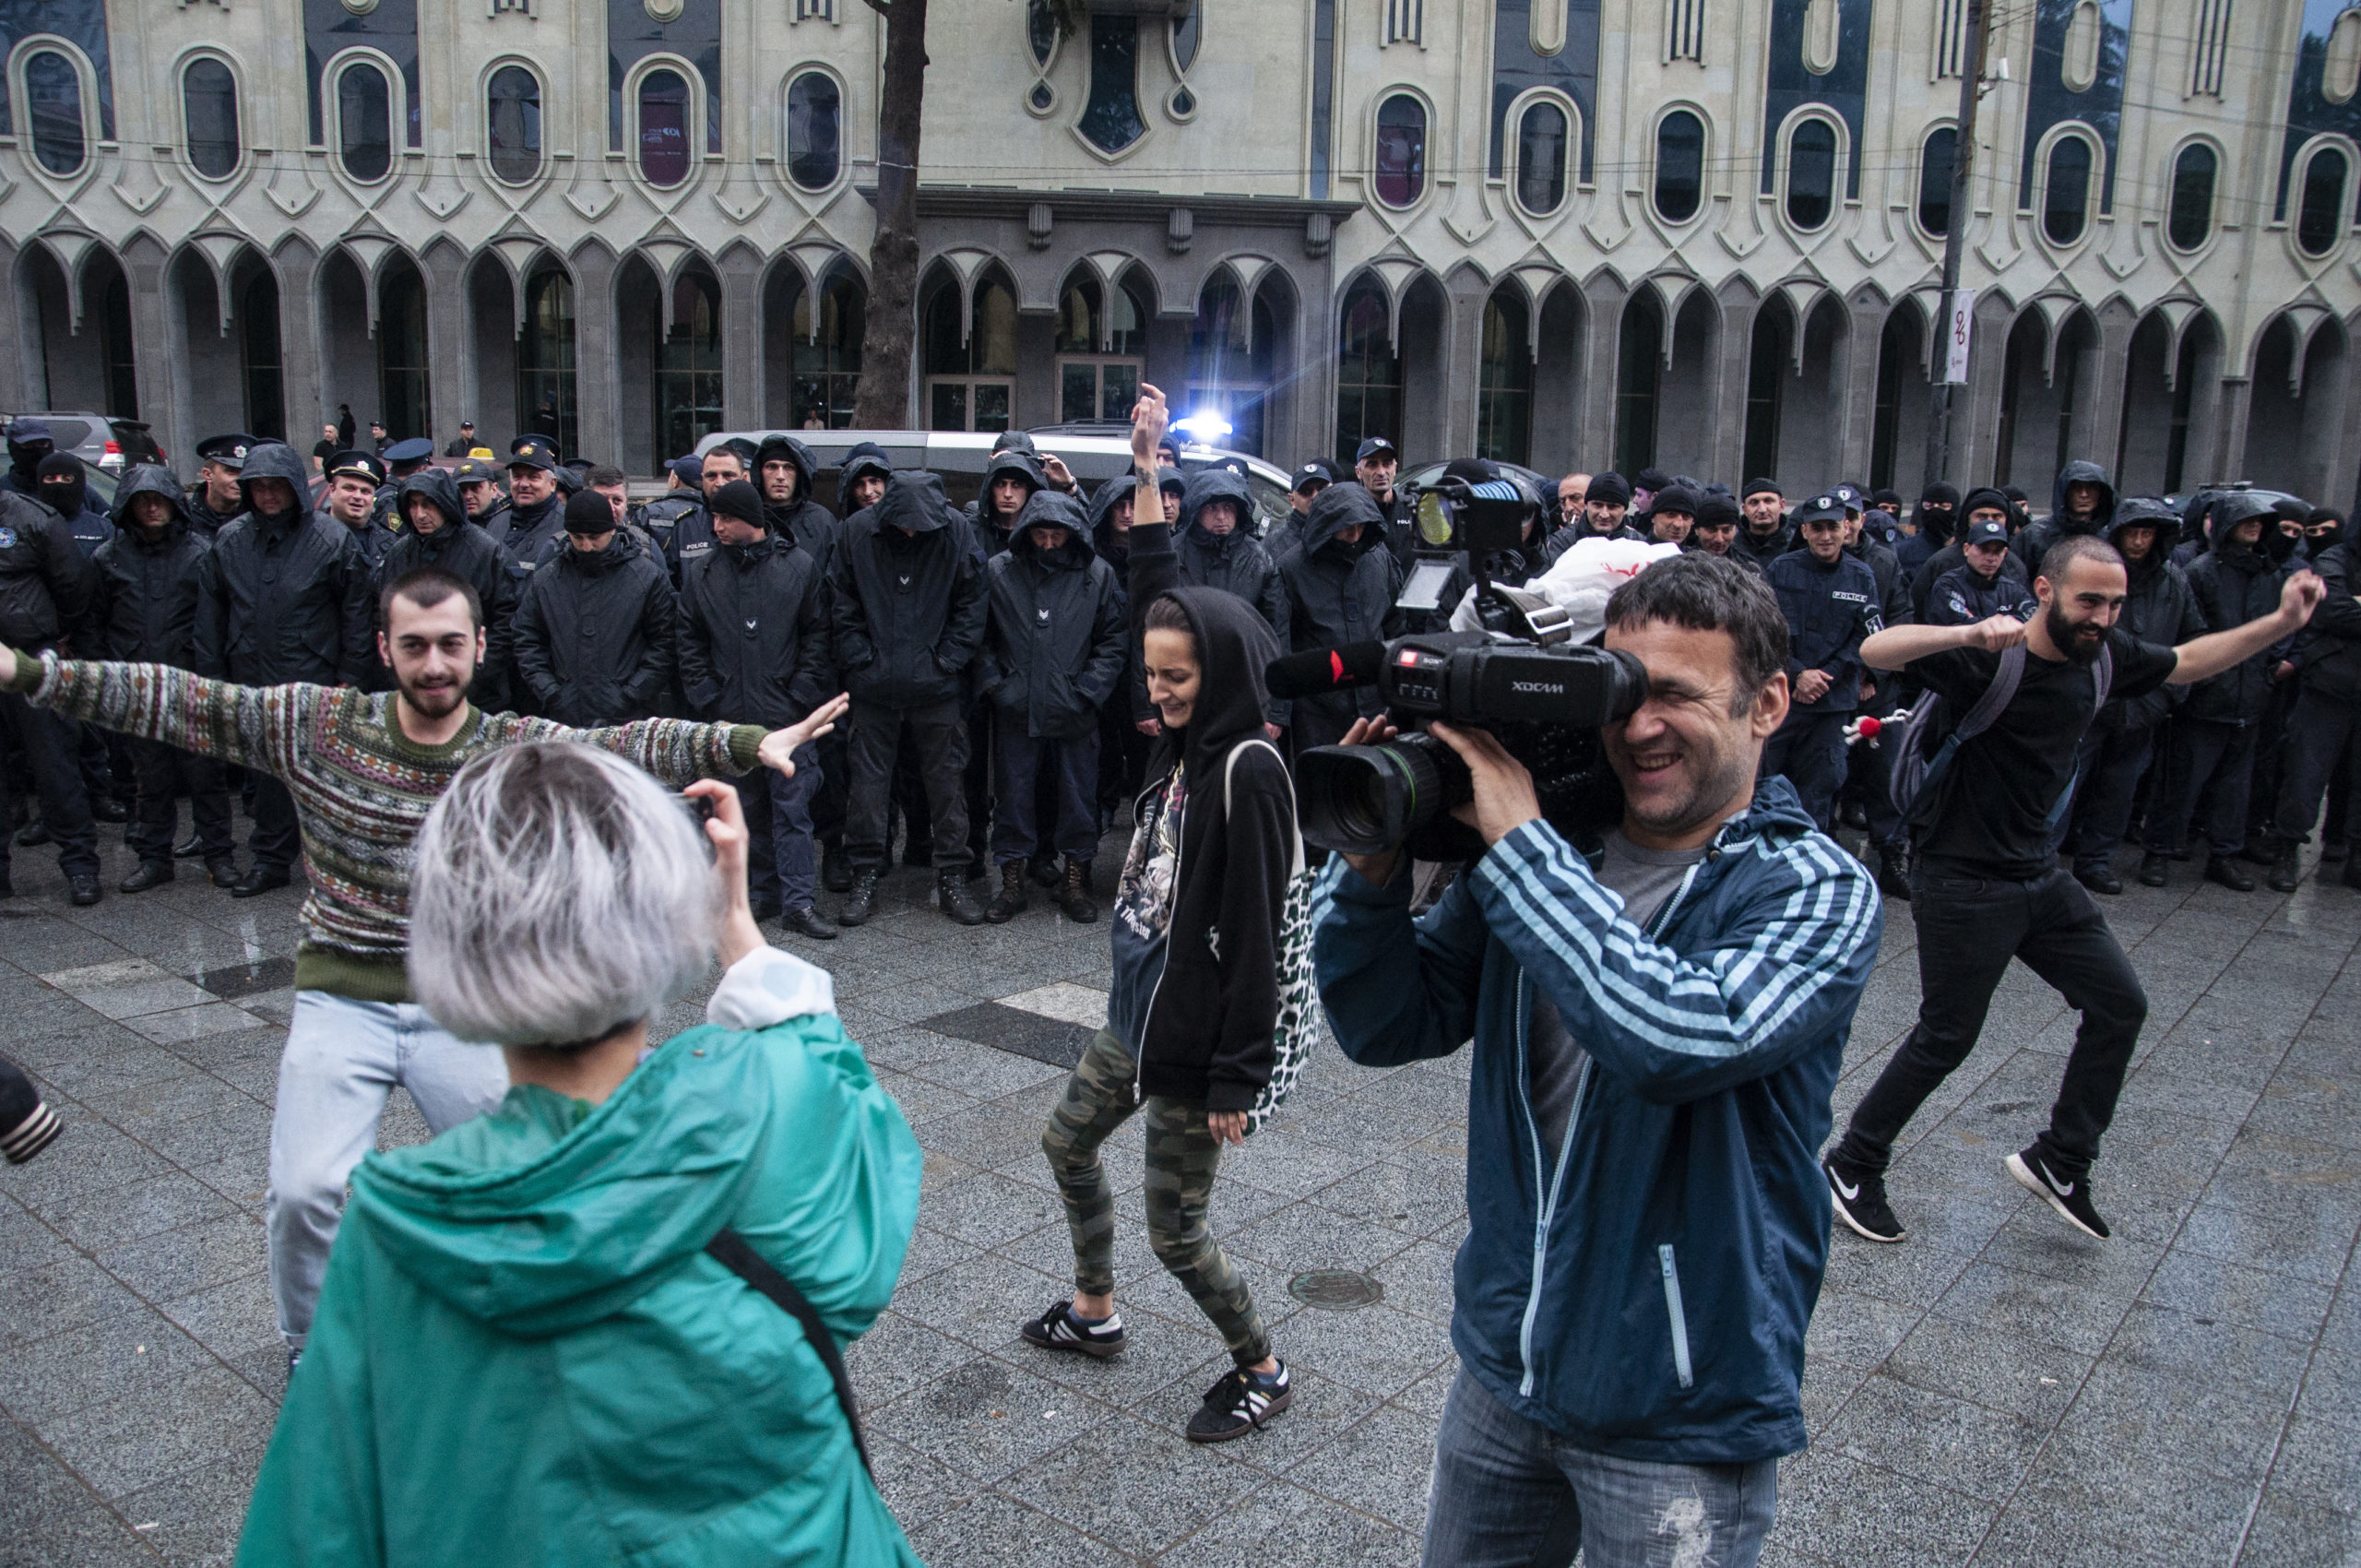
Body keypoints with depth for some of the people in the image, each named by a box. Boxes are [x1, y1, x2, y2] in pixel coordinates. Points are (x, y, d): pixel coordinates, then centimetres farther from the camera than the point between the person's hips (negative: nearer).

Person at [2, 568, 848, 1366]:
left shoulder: (521, 748, -4)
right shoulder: (317, 723, -1)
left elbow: (631, 745, -17)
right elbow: (173, 700, -2)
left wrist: (751, 743, -32)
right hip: (342, 1000, 0)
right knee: (308, 1188, -15)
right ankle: (315, 1353, 16)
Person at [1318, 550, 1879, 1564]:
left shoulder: (1816, 890, -14)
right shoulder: (1550, 848, -2)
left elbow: (1683, 1039, -34)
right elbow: (1385, 1028, -2)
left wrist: (1518, 843, -27)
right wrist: (1376, 862, -18)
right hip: (1502, 1366, 5)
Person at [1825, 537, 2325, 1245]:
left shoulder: (2104, 654, 0)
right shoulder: (1990, 656, -22)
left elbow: (2187, 662, 20)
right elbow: (1875, 650, -36)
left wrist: (2283, 623, 8)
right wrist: (1966, 634, -53)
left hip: (2042, 876, 8)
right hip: (1964, 883, -8)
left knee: (2120, 1005, 10)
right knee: (1946, 1038, 0)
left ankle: (2059, 1161, 25)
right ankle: (1852, 1166, 17)